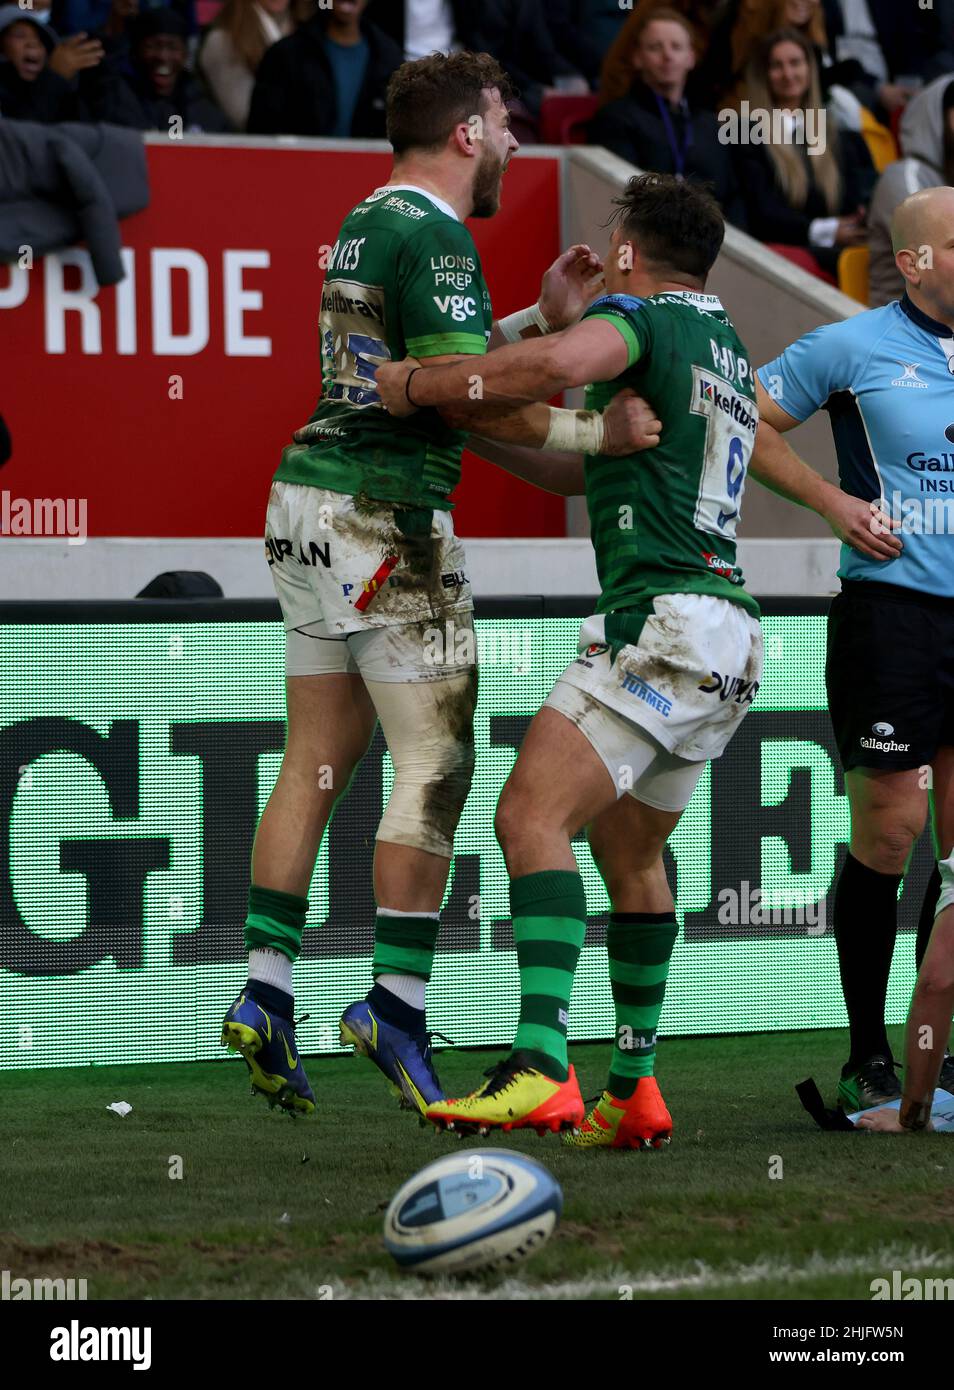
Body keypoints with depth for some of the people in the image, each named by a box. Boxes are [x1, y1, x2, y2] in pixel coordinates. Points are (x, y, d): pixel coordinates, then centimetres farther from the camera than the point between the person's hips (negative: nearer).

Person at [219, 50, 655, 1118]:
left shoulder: (368, 223, 16)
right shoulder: (432, 233, -13)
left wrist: (544, 317, 20)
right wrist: (590, 437, -15)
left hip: (308, 501, 9)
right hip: (385, 517, -9)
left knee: (315, 762, 9)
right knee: (436, 765, -4)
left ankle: (265, 994, 7)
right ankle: (396, 1002, -5)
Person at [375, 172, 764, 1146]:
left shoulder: (639, 319, -4)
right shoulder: (728, 350, 25)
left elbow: (557, 365, -28)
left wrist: (418, 385, -15)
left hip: (663, 620, -10)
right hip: (731, 640, 10)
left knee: (532, 813, -19)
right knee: (629, 847, 21)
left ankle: (540, 1068, -33)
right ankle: (633, 1092, 22)